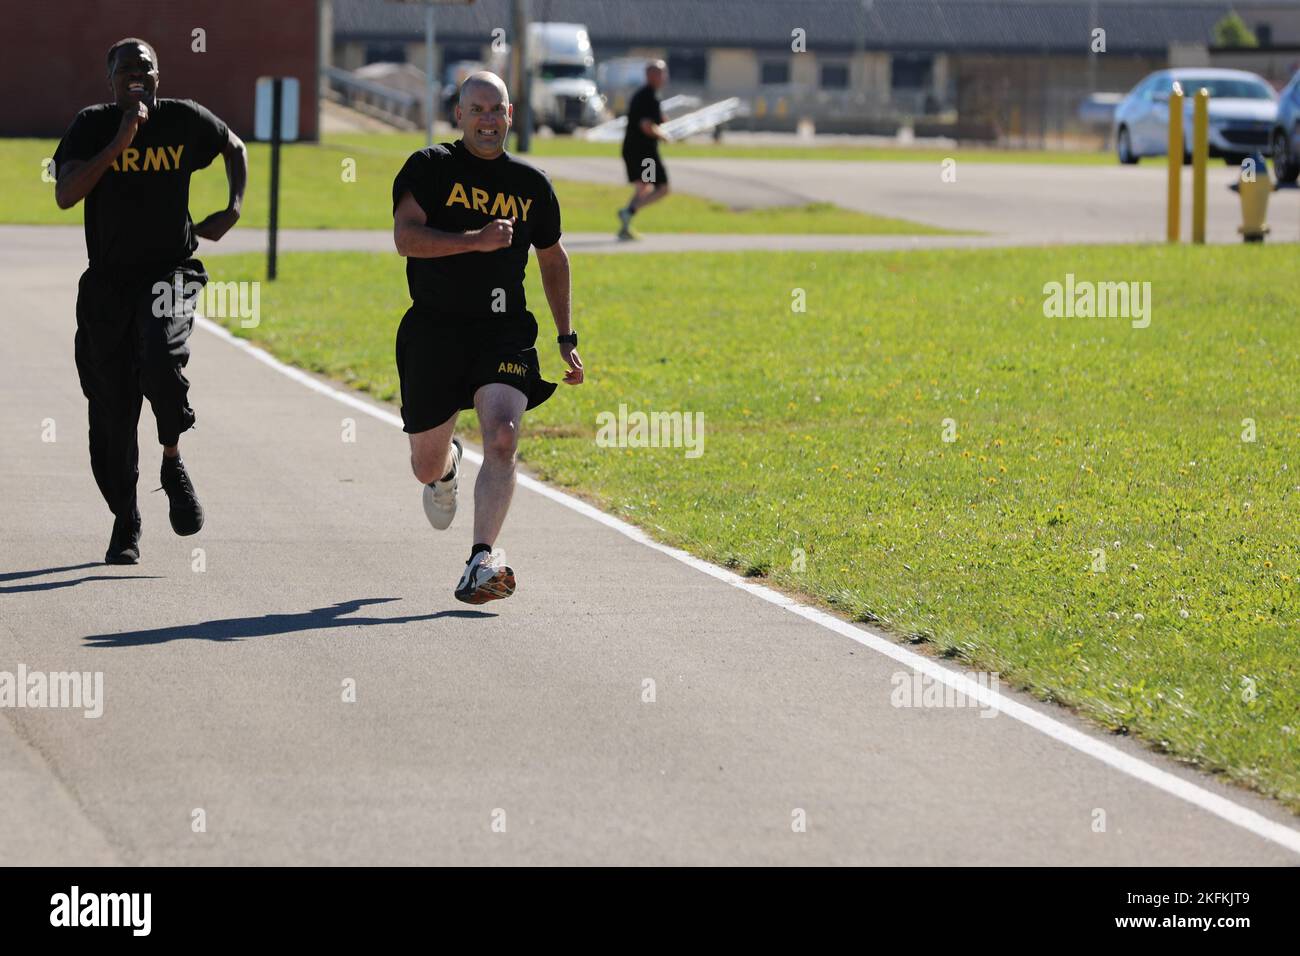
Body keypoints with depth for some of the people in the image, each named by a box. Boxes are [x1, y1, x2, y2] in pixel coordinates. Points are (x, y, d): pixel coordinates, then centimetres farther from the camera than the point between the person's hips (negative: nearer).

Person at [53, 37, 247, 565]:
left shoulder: (184, 119, 1)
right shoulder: (91, 126, -2)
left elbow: (235, 148, 21)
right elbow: (64, 195, -15)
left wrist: (234, 208, 7)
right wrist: (119, 144, -20)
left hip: (169, 273, -1)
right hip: (107, 280, 1)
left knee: (161, 360, -30)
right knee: (111, 409, 2)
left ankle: (173, 462, -3)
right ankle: (125, 521, 19)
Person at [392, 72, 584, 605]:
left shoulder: (531, 185, 9)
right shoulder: (430, 168, -2)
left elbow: (553, 260, 23)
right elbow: (405, 238, -16)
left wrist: (566, 339, 22)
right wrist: (477, 240, -25)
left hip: (505, 331, 1)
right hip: (434, 329, -1)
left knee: (502, 438, -24)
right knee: (426, 466, 10)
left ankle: (482, 561, -29)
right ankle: (447, 466, 49)